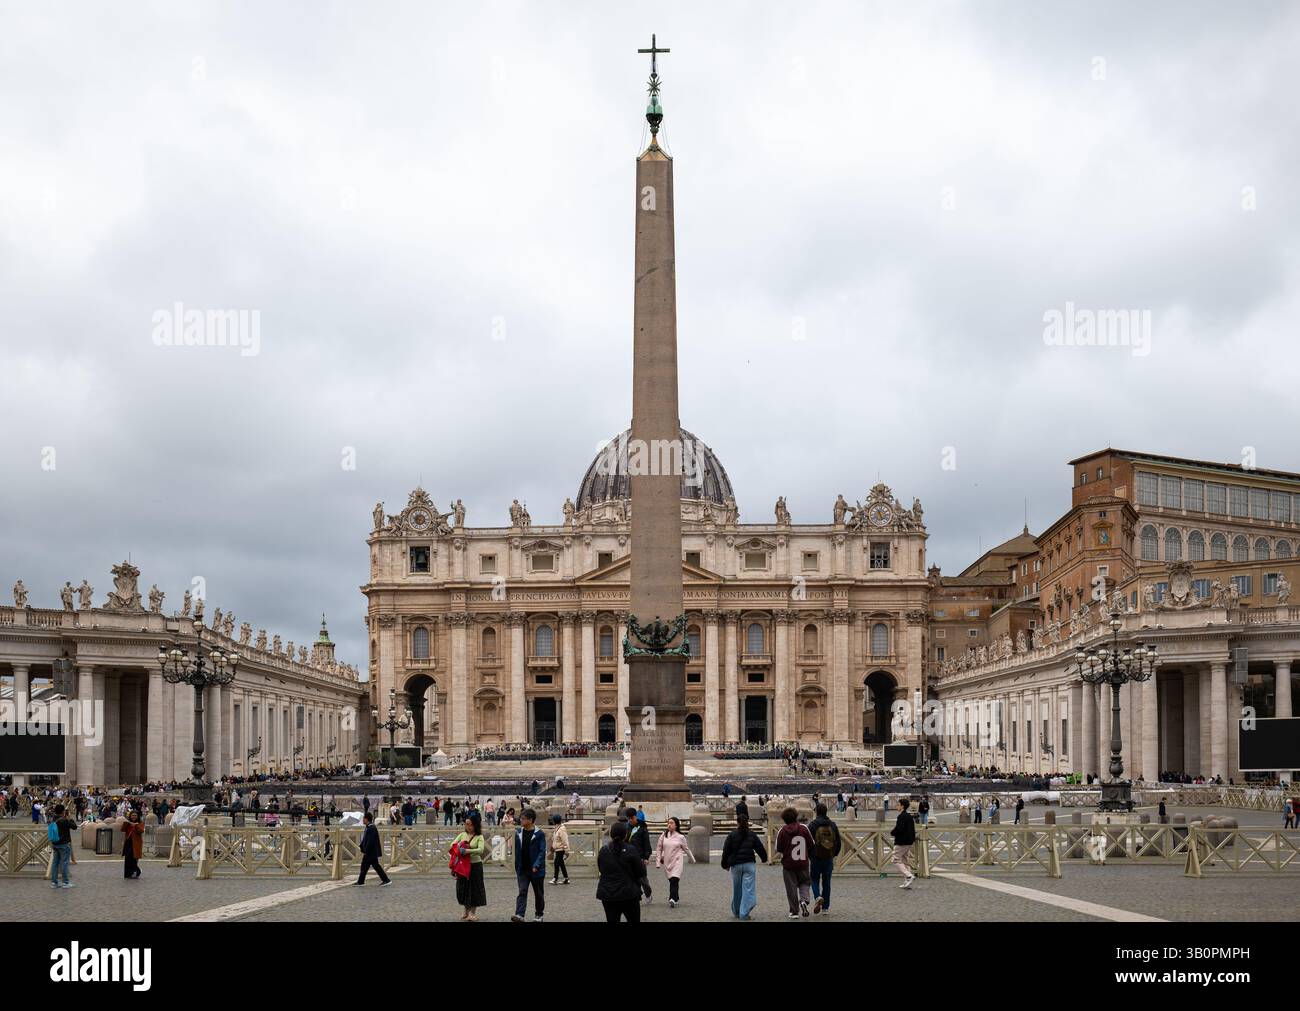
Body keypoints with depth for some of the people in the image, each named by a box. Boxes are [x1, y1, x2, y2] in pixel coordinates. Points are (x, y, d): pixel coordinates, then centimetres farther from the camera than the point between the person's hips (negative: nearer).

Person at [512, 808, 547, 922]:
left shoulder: (539, 834, -8)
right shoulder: (518, 832, 5)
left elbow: (542, 851, -12)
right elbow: (515, 850, 10)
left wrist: (536, 865, -21)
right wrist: (516, 865, 2)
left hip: (536, 870, -3)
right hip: (522, 870, 3)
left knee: (538, 893, 10)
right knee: (522, 892, -8)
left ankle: (539, 915, 23)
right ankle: (519, 915, -17)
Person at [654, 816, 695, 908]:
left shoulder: (680, 837, 0)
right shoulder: (664, 835, 3)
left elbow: (686, 849, 14)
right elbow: (659, 849, 8)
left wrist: (692, 859, 24)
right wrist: (658, 862, 3)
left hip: (677, 861, -3)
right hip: (667, 861, 3)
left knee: (674, 880, -18)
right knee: (671, 880, 8)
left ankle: (672, 899, -26)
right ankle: (676, 898, 24)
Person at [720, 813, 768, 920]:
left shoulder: (732, 835, 0)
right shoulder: (751, 835, 2)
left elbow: (726, 851, 2)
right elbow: (760, 848, 11)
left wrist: (725, 865, 14)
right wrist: (764, 858, 30)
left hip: (736, 866, 1)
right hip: (749, 864, -1)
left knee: (737, 890, 13)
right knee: (748, 889, -2)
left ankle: (736, 912, 23)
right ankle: (744, 913, -11)